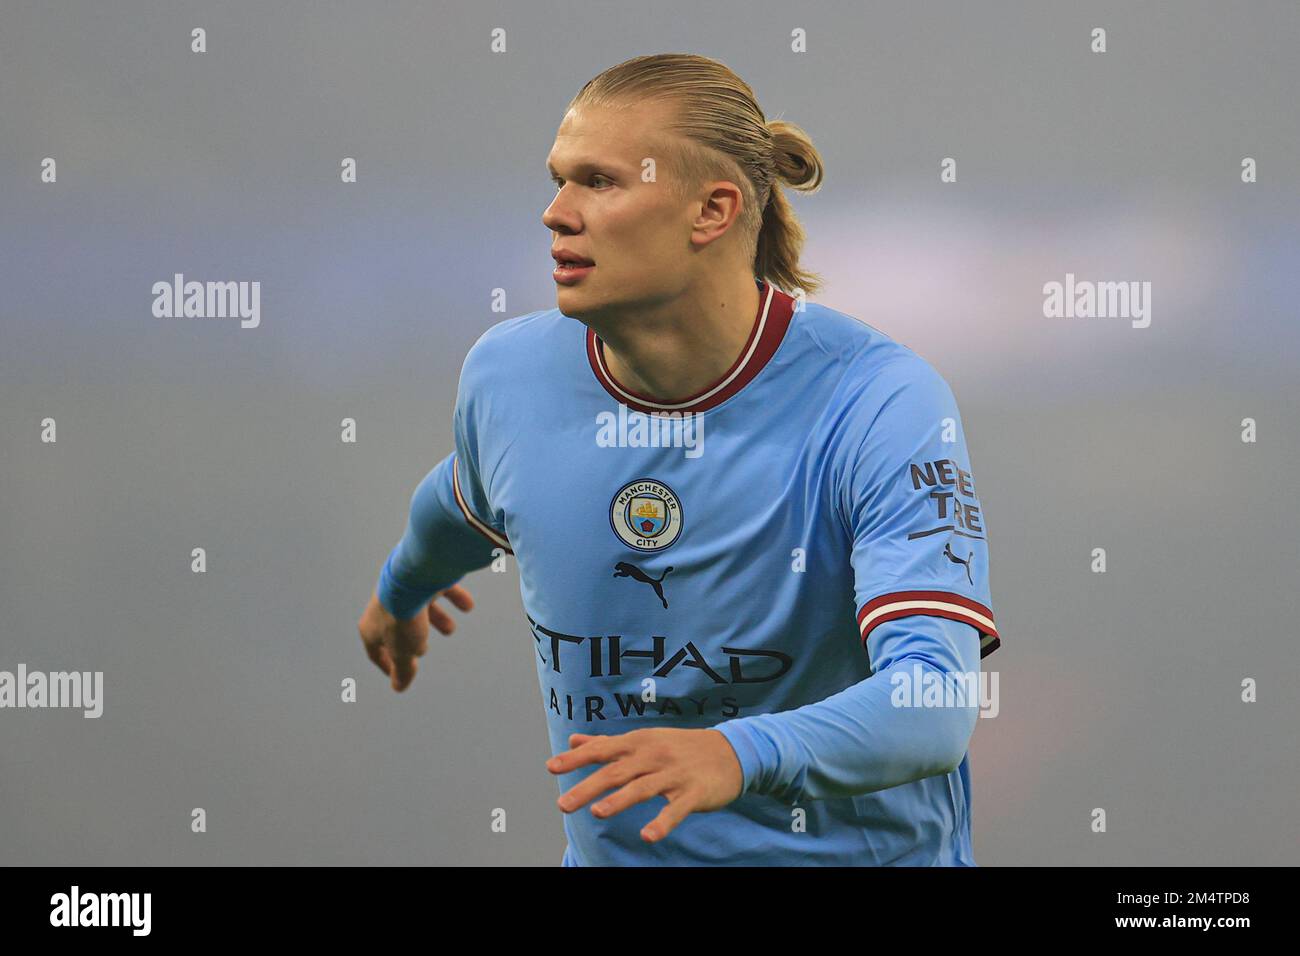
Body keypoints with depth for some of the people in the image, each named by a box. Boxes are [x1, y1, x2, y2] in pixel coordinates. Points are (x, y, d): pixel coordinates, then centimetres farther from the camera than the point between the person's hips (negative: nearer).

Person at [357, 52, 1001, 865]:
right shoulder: (506, 375, -3)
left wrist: (742, 754, -45)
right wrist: (403, 589, 40)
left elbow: (936, 704, -29)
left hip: (854, 852, -3)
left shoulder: (882, 403, -18)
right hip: (611, 851, 3)